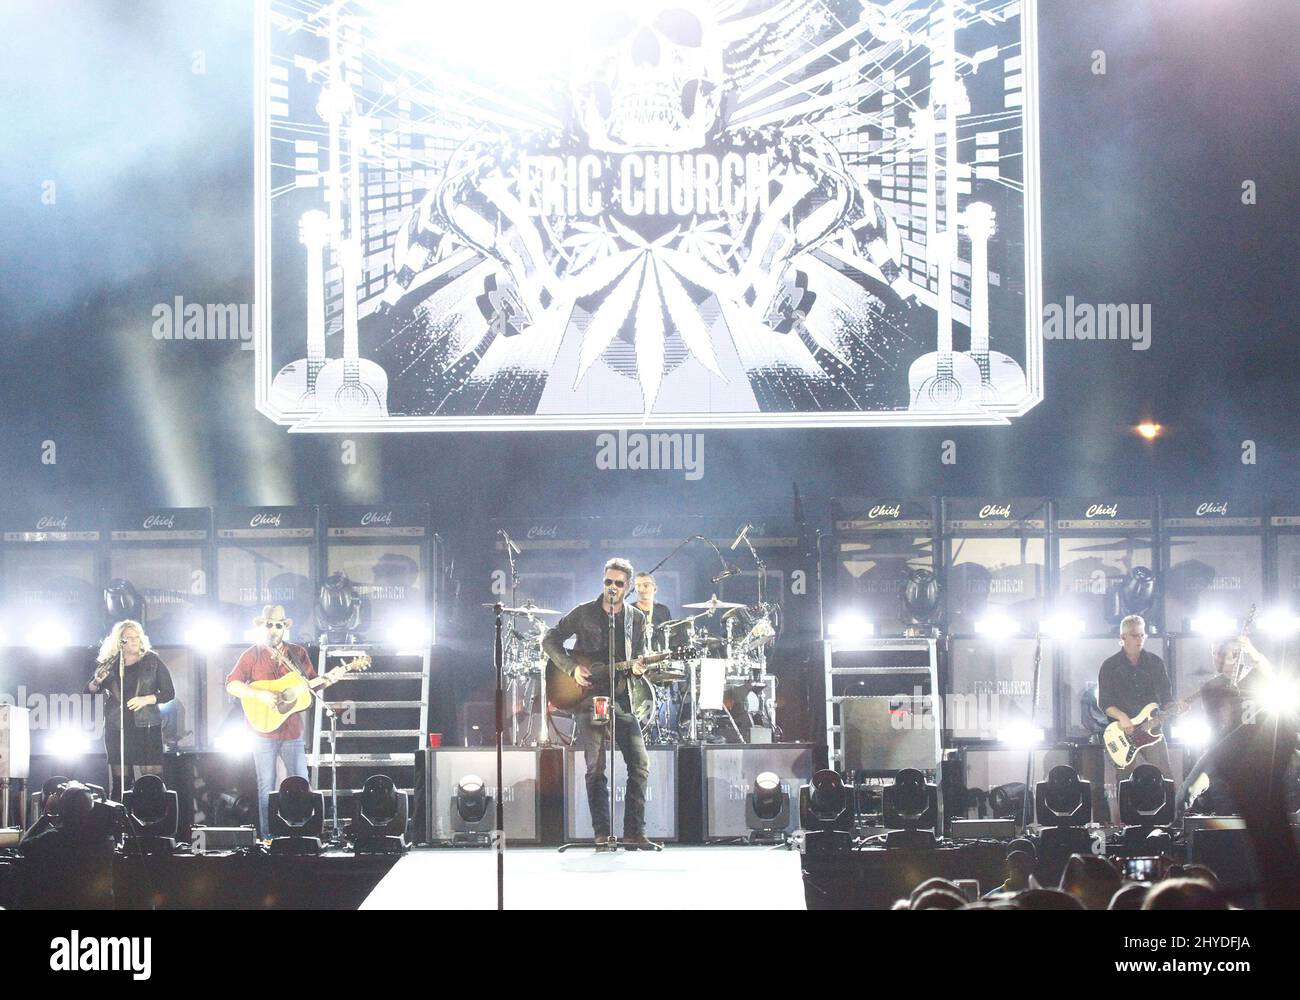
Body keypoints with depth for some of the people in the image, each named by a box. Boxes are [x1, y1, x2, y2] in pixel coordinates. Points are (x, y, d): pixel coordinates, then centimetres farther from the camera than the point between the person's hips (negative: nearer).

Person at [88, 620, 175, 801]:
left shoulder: (152, 661, 5)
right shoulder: (109, 664, 9)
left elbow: (169, 693, 4)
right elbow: (89, 693, 11)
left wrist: (147, 699, -12)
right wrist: (97, 681, -12)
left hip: (146, 727, -1)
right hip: (116, 730, 1)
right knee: (119, 784, -2)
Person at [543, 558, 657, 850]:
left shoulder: (636, 619, 10)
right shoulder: (584, 613, 1)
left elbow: (639, 659, 15)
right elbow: (549, 641, 2)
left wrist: (638, 668, -9)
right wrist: (572, 668, -10)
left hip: (620, 698, 3)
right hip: (588, 696, -3)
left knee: (640, 763, -5)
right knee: (596, 768, -5)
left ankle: (633, 833, -1)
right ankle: (603, 835, -2)